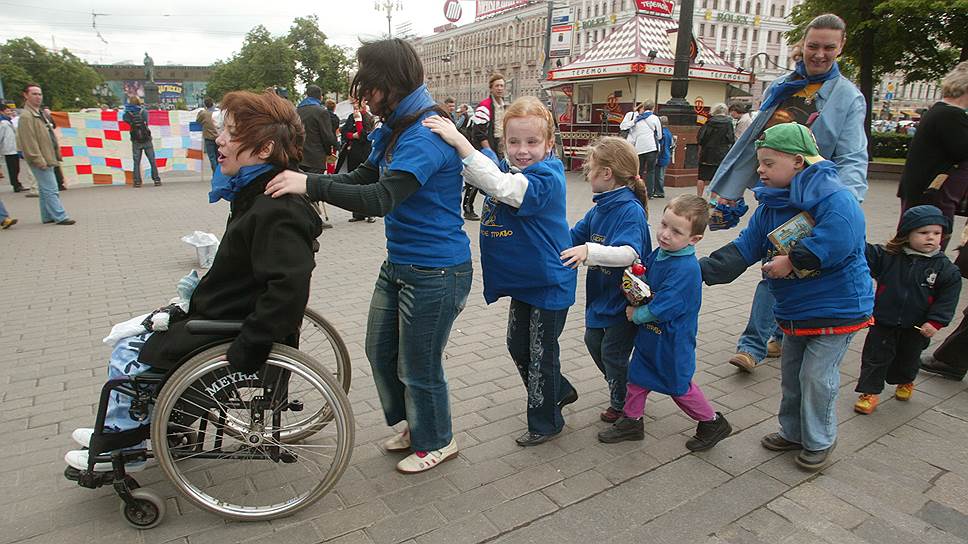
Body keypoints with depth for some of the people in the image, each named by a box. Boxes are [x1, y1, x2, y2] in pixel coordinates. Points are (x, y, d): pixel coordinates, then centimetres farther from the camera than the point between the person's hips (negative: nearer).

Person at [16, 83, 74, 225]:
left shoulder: (40, 114, 17)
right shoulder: (26, 117, -13)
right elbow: (29, 142, -19)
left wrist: (57, 154, 19)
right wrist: (39, 160, -22)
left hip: (47, 159, 10)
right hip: (40, 161, -10)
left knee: (45, 189, 15)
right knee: (51, 189, -10)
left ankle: (47, 216, 22)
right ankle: (60, 217, -9)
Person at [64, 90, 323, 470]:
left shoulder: (277, 211, -29)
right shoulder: (258, 196, 4)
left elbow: (290, 284, -39)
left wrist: (248, 349, -33)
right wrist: (201, 293, 19)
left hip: (230, 332, -10)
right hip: (225, 314, 10)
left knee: (127, 356, 4)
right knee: (130, 335, 20)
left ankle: (123, 446, 28)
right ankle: (121, 430, 36)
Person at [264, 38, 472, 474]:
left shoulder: (427, 136, -23)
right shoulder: (395, 128, 9)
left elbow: (381, 199, -32)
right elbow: (364, 177, 11)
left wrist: (311, 185, -27)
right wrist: (305, 181, -2)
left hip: (436, 273, -10)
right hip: (398, 264, 10)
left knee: (419, 367, 7)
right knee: (380, 351, 21)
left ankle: (436, 442, 34)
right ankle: (414, 424, 44)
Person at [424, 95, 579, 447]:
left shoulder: (546, 178, -25)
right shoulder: (507, 170, 0)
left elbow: (501, 186, -42)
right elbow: (469, 174, 9)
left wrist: (460, 142, -45)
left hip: (549, 283, -8)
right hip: (523, 280, 9)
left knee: (541, 354, 8)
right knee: (518, 346, 22)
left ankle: (545, 422, 30)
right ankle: (559, 392, 45)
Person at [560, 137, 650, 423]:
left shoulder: (631, 211, -24)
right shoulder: (598, 209, 2)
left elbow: (630, 253, -38)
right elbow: (573, 238, 14)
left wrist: (589, 251, -47)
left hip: (623, 299, -8)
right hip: (600, 295, 9)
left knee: (612, 353, 6)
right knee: (593, 341, 21)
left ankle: (622, 404, 32)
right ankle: (620, 389, 44)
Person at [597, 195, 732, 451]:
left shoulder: (686, 269, -28)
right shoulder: (658, 254, -2)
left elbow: (660, 308, -28)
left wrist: (636, 315, -13)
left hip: (672, 341, -8)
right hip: (649, 334, 8)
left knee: (679, 386, 10)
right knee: (637, 375, 17)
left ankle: (713, 423, 33)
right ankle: (631, 421, 36)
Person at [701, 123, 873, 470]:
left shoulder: (831, 194, -21)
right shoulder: (770, 207, 3)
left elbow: (840, 236, -36)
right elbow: (742, 250, -1)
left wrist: (793, 260, -24)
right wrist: (702, 270, -13)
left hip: (836, 307, -8)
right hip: (793, 309, 8)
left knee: (816, 376, 1)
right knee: (791, 374, 17)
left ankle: (820, 441, 24)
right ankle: (793, 432, 37)